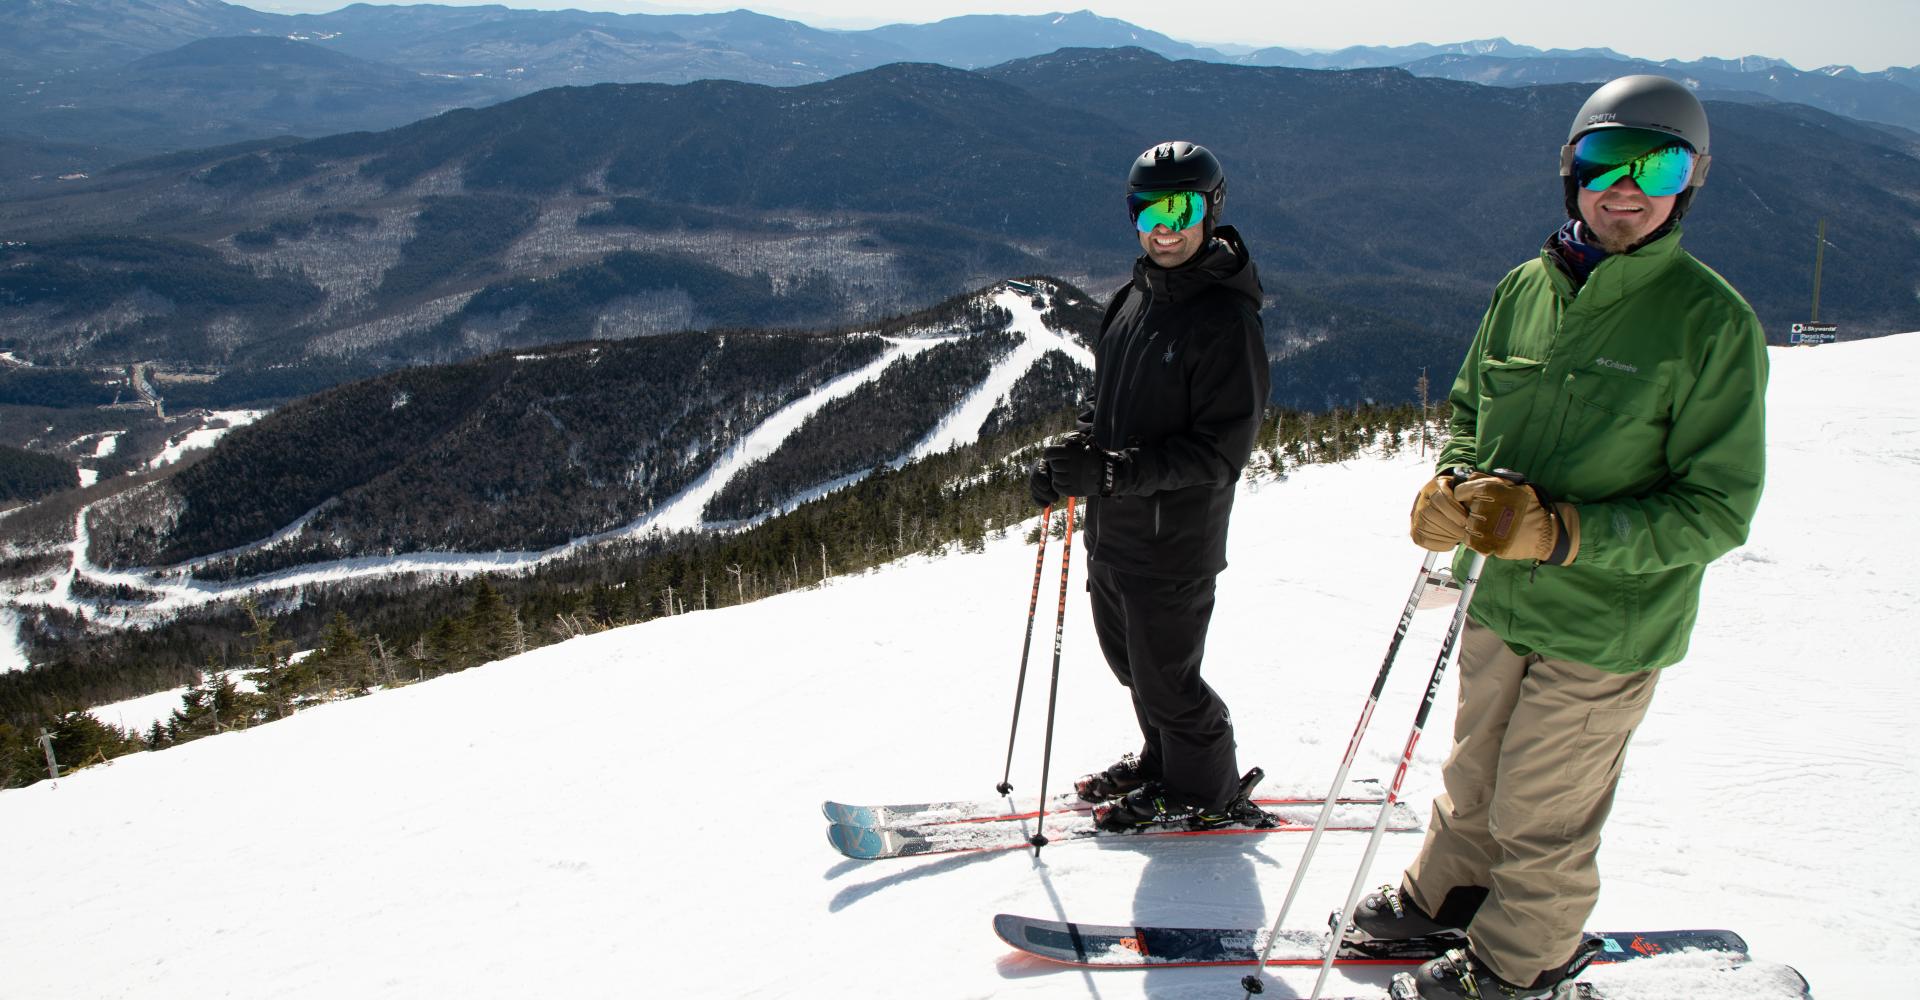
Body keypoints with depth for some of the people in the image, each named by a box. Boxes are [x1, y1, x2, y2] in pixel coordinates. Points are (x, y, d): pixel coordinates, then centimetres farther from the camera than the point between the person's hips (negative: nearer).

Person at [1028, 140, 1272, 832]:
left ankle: (1205, 794, 29)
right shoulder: (1135, 296, 7)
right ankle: (1161, 762, 45)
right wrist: (1071, 455, 0)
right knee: (1128, 658, 22)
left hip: (1173, 541, -8)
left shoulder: (1227, 317, -18)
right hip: (1112, 529, 8)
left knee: (1165, 679, 6)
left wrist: (1112, 471, -29)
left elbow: (1221, 451, -22)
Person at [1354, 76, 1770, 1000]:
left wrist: (1567, 533, -27)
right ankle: (1447, 892, 50)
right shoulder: (1524, 289, 0)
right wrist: (1454, 485, -8)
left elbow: (1718, 508, -16)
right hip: (1503, 600, 5)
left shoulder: (1713, 321, -16)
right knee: (1472, 777, 23)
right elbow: (1471, 411, 13)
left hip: (1609, 629, -4)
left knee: (1539, 817, 12)